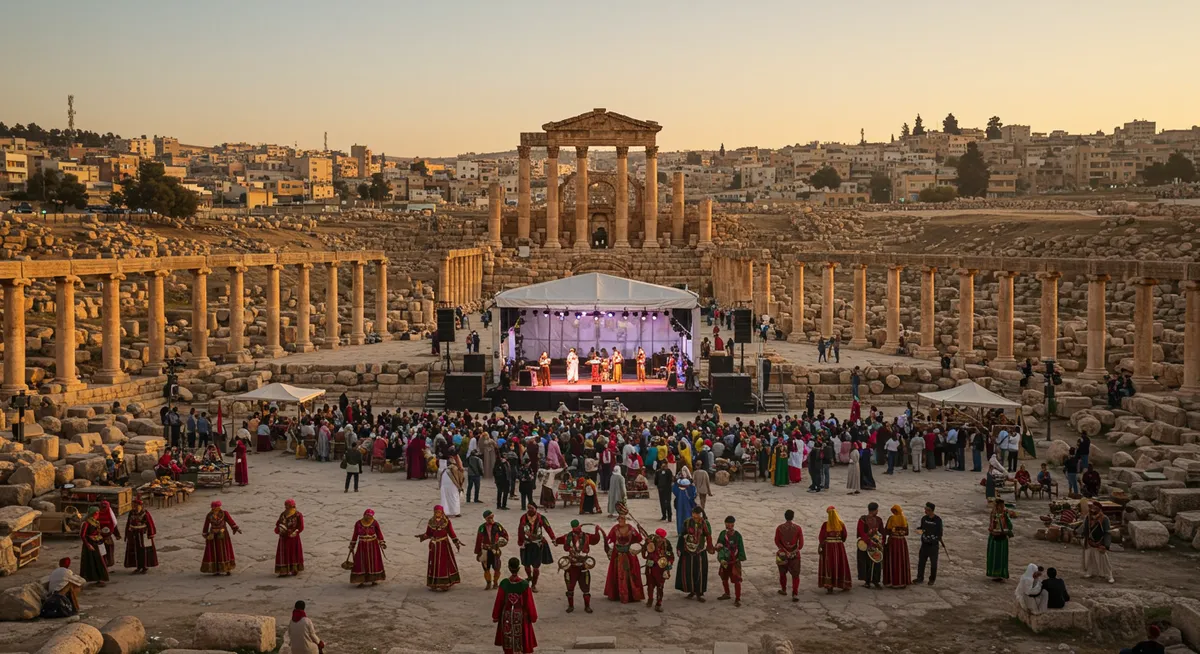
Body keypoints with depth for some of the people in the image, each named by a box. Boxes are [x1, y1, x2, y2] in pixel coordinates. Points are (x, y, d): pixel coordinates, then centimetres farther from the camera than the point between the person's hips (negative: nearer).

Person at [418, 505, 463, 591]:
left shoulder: (447, 521, -7)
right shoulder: (431, 522, 1)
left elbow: (451, 533, -3)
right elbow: (428, 534, 4)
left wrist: (457, 542, -11)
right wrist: (422, 536, -13)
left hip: (444, 545, -3)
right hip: (434, 545, 3)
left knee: (445, 563, 1)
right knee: (434, 564, 5)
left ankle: (444, 584, 9)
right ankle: (434, 584, 13)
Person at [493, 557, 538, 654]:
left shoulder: (503, 583, -17)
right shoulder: (525, 584, -20)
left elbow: (499, 601, -6)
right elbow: (529, 603, -10)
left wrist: (495, 616, 8)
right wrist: (533, 617, 5)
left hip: (507, 617, 1)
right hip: (521, 617, -1)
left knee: (509, 642, 17)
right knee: (523, 642, 14)